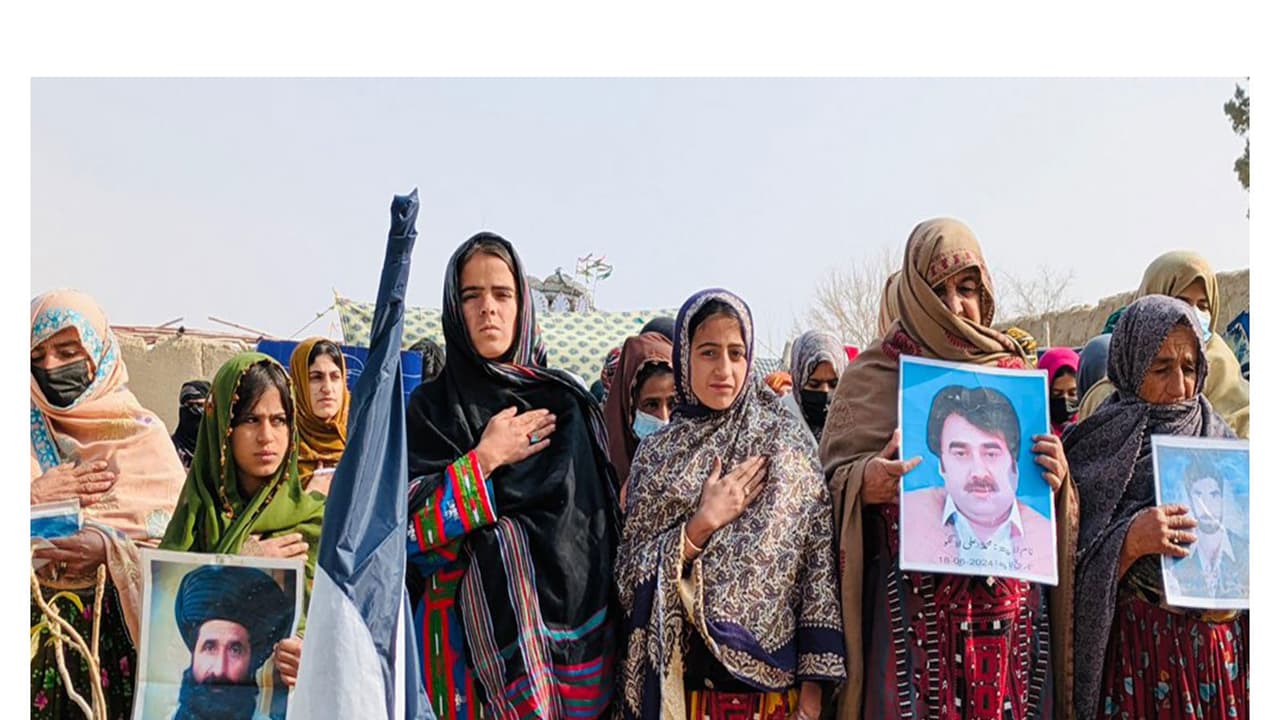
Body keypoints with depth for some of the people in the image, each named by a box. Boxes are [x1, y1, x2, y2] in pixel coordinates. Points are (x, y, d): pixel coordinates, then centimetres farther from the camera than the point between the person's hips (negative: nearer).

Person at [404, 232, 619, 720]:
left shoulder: (567, 401, 5)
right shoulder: (431, 407, 1)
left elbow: (607, 514, 7)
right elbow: (403, 522, -9)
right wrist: (483, 459, -12)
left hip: (569, 628, 2)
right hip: (470, 632, -2)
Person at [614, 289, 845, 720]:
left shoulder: (785, 441, -5)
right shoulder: (656, 453, 2)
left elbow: (819, 562, -8)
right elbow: (630, 575, -2)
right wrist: (702, 523, -16)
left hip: (767, 679, -2)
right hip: (676, 677, 2)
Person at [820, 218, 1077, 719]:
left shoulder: (1016, 374, 11)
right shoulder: (877, 375, 2)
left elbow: (1044, 489, 15)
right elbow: (834, 479, -1)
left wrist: (1055, 481, -7)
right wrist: (866, 485, -22)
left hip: (1012, 608, 3)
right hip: (916, 608, -3)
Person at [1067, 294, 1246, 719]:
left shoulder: (1219, 438, 7)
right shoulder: (1099, 446, -5)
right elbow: (1074, 572, -8)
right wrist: (1129, 542, -23)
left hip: (1221, 647, 4)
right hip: (1134, 648, -3)